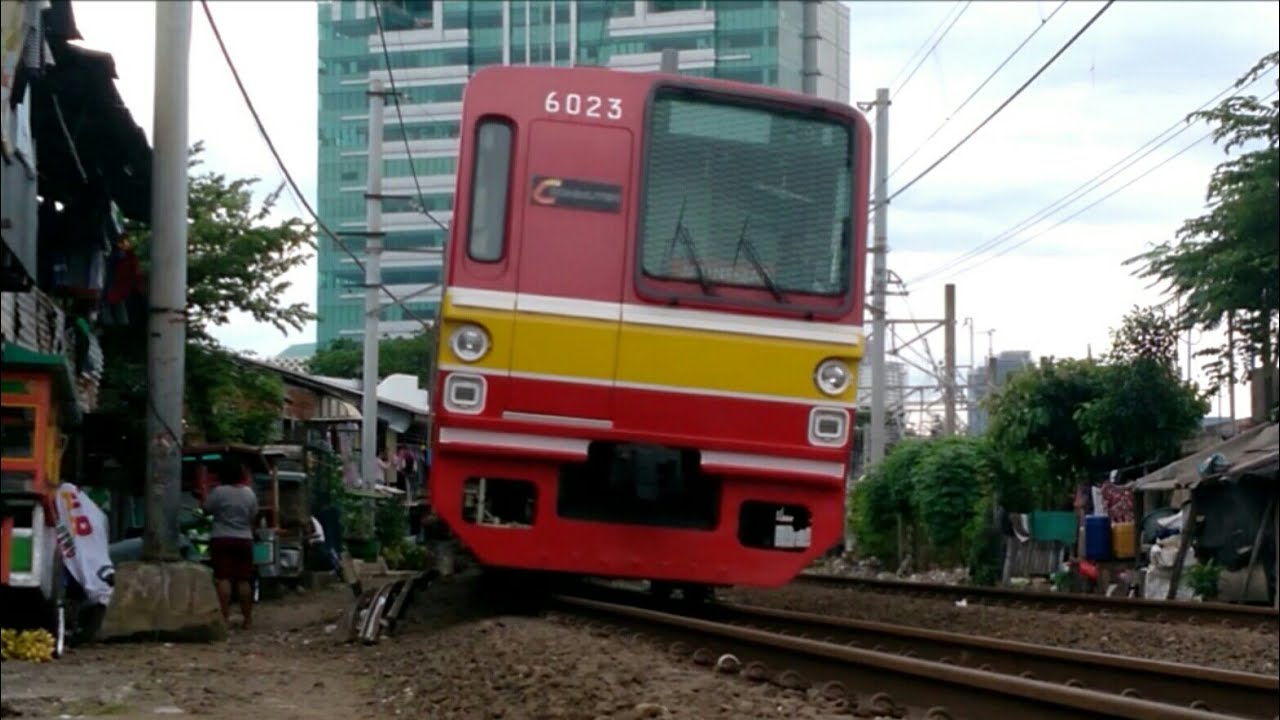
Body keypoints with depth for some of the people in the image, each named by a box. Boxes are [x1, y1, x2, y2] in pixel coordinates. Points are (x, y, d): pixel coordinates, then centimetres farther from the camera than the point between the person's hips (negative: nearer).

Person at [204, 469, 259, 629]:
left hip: (222, 539, -4)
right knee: (243, 580, 8)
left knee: (223, 579, -5)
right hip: (244, 539, 4)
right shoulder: (249, 493, 3)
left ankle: (225, 617, -11)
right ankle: (247, 618, 10)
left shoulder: (219, 492, -12)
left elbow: (207, 509, -2)